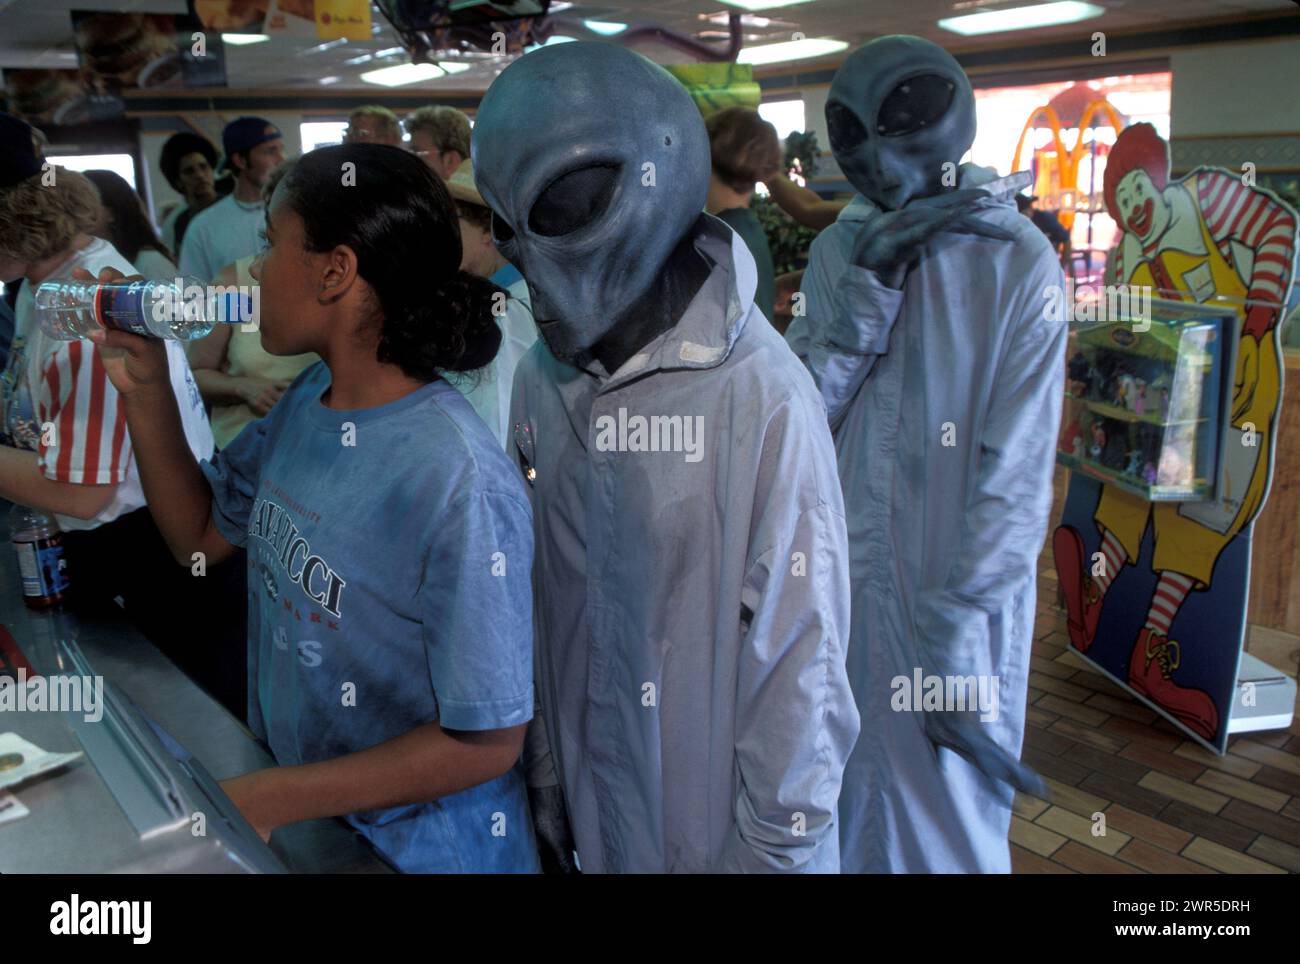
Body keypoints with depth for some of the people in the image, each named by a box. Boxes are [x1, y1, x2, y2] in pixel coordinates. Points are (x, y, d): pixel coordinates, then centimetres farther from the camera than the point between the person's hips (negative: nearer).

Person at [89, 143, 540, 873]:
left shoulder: (461, 487, -31)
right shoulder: (309, 402, -6)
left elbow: (486, 743, -25)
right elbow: (202, 533, 9)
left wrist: (266, 801, -19)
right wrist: (146, 393, -5)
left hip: (417, 844, -6)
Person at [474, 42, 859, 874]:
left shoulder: (762, 400, -23)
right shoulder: (540, 381, -6)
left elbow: (799, 657, -17)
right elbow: (534, 603, 2)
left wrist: (777, 848, -10)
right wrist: (544, 778, 8)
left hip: (717, 824, -4)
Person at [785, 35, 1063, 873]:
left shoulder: (1018, 263, -12)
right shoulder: (840, 248, 1)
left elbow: (1016, 474, -14)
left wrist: (955, 637, -15)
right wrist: (864, 289, -18)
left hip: (955, 587, -4)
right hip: (841, 579, 4)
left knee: (945, 808, 12)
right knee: (842, 781, 21)